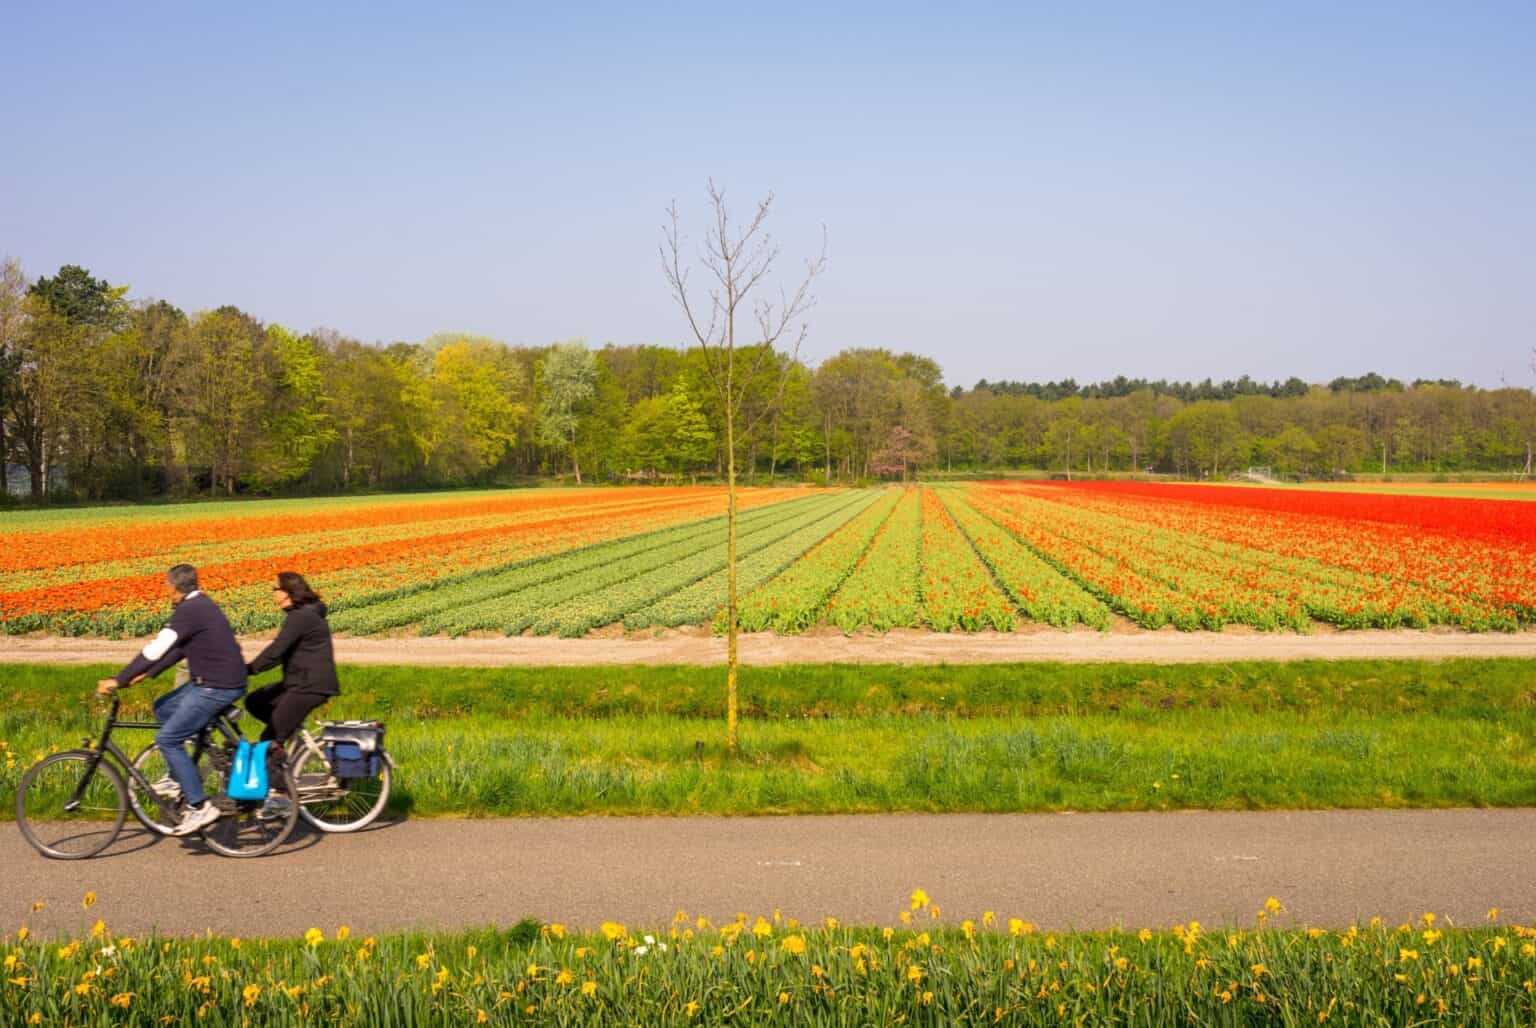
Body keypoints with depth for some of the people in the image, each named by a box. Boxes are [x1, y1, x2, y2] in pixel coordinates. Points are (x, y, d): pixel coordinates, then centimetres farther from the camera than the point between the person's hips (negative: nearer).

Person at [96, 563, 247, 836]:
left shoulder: (189, 610, -17)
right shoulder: (200, 604, 14)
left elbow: (156, 649, -19)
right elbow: (178, 649, 20)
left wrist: (118, 680, -14)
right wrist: (147, 674, 18)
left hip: (217, 687, -10)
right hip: (212, 681, 10)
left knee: (168, 739, -7)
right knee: (163, 709, 21)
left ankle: (200, 807, -6)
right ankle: (179, 778, 26)